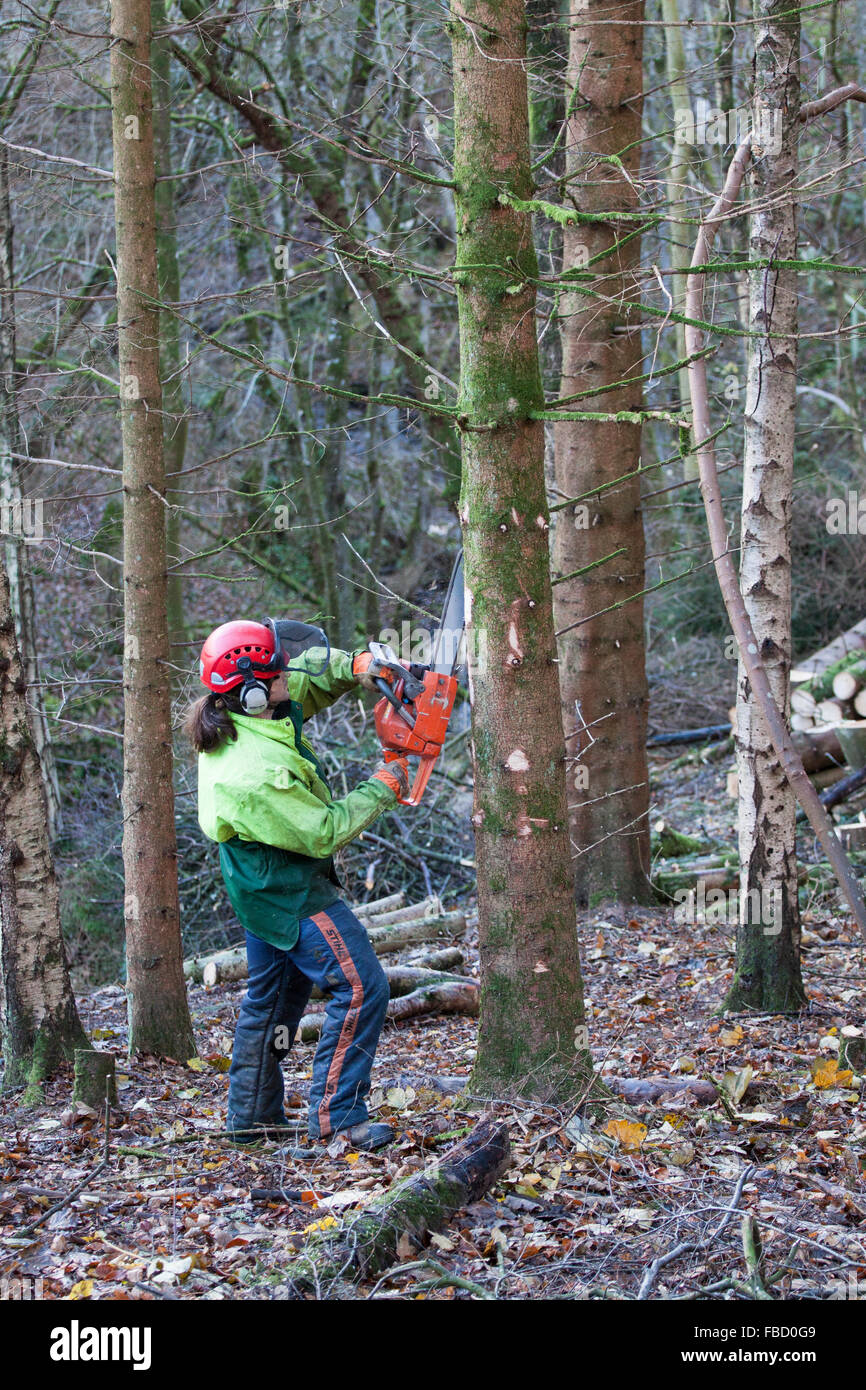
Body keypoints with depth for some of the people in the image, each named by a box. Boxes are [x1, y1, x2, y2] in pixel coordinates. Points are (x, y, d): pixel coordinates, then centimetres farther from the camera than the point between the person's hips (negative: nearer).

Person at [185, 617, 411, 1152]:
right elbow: (324, 833, -24)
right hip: (293, 895, -10)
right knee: (361, 988, -8)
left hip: (262, 883, 10)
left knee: (273, 997, 20)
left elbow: (307, 676, 10)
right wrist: (382, 788, -13)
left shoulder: (240, 717, -8)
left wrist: (355, 667, -9)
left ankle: (252, 1116, 29)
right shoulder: (257, 773, -34)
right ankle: (336, 1115, -4)